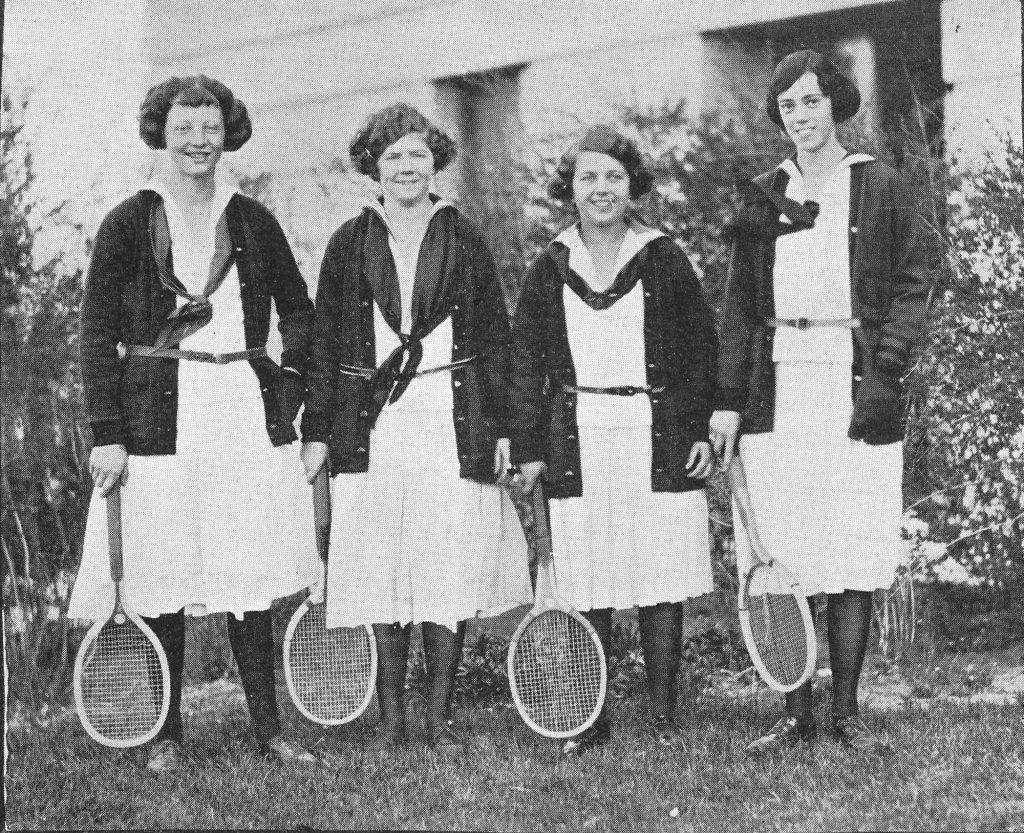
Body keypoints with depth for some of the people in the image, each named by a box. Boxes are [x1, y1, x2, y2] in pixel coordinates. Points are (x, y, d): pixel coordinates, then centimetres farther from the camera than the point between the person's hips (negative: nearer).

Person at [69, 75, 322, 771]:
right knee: (164, 581, 1)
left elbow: (300, 313, 19)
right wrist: (106, 434, -7)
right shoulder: (129, 223, 1)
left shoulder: (252, 220, 10)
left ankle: (268, 728, 13)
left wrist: (290, 386, 6)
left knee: (251, 577, 5)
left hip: (248, 412, 2)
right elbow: (98, 334, -1)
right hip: (159, 418, -2)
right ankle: (167, 735, 12)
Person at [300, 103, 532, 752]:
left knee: (450, 573, -3)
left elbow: (496, 341, 9)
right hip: (370, 427, 1)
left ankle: (440, 718, 7)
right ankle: (391, 719, 10)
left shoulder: (465, 243, 9)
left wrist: (501, 429, 3)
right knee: (380, 573, 0)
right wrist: (317, 431, 4)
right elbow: (324, 344, 9)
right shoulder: (349, 244, 9)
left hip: (452, 424, 0)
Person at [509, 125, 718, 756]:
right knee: (586, 592, 2)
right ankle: (592, 722, 11)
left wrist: (703, 431, 0)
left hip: (659, 442, -1)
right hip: (579, 444, 1)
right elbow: (527, 364, 8)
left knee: (663, 585, 2)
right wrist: (528, 448, 3)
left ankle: (664, 716, 12)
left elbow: (701, 347, 6)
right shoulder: (550, 270, 8)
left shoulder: (664, 260, 5)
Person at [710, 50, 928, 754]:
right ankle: (796, 713, 8)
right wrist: (728, 399, 5)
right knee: (782, 559, 0)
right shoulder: (763, 198, 12)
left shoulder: (882, 189, 5)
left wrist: (886, 374, -10)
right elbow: (741, 305, 11)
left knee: (856, 559, 0)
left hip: (857, 388, -2)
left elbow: (912, 287, 2)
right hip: (778, 390, 2)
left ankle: (846, 710, 10)